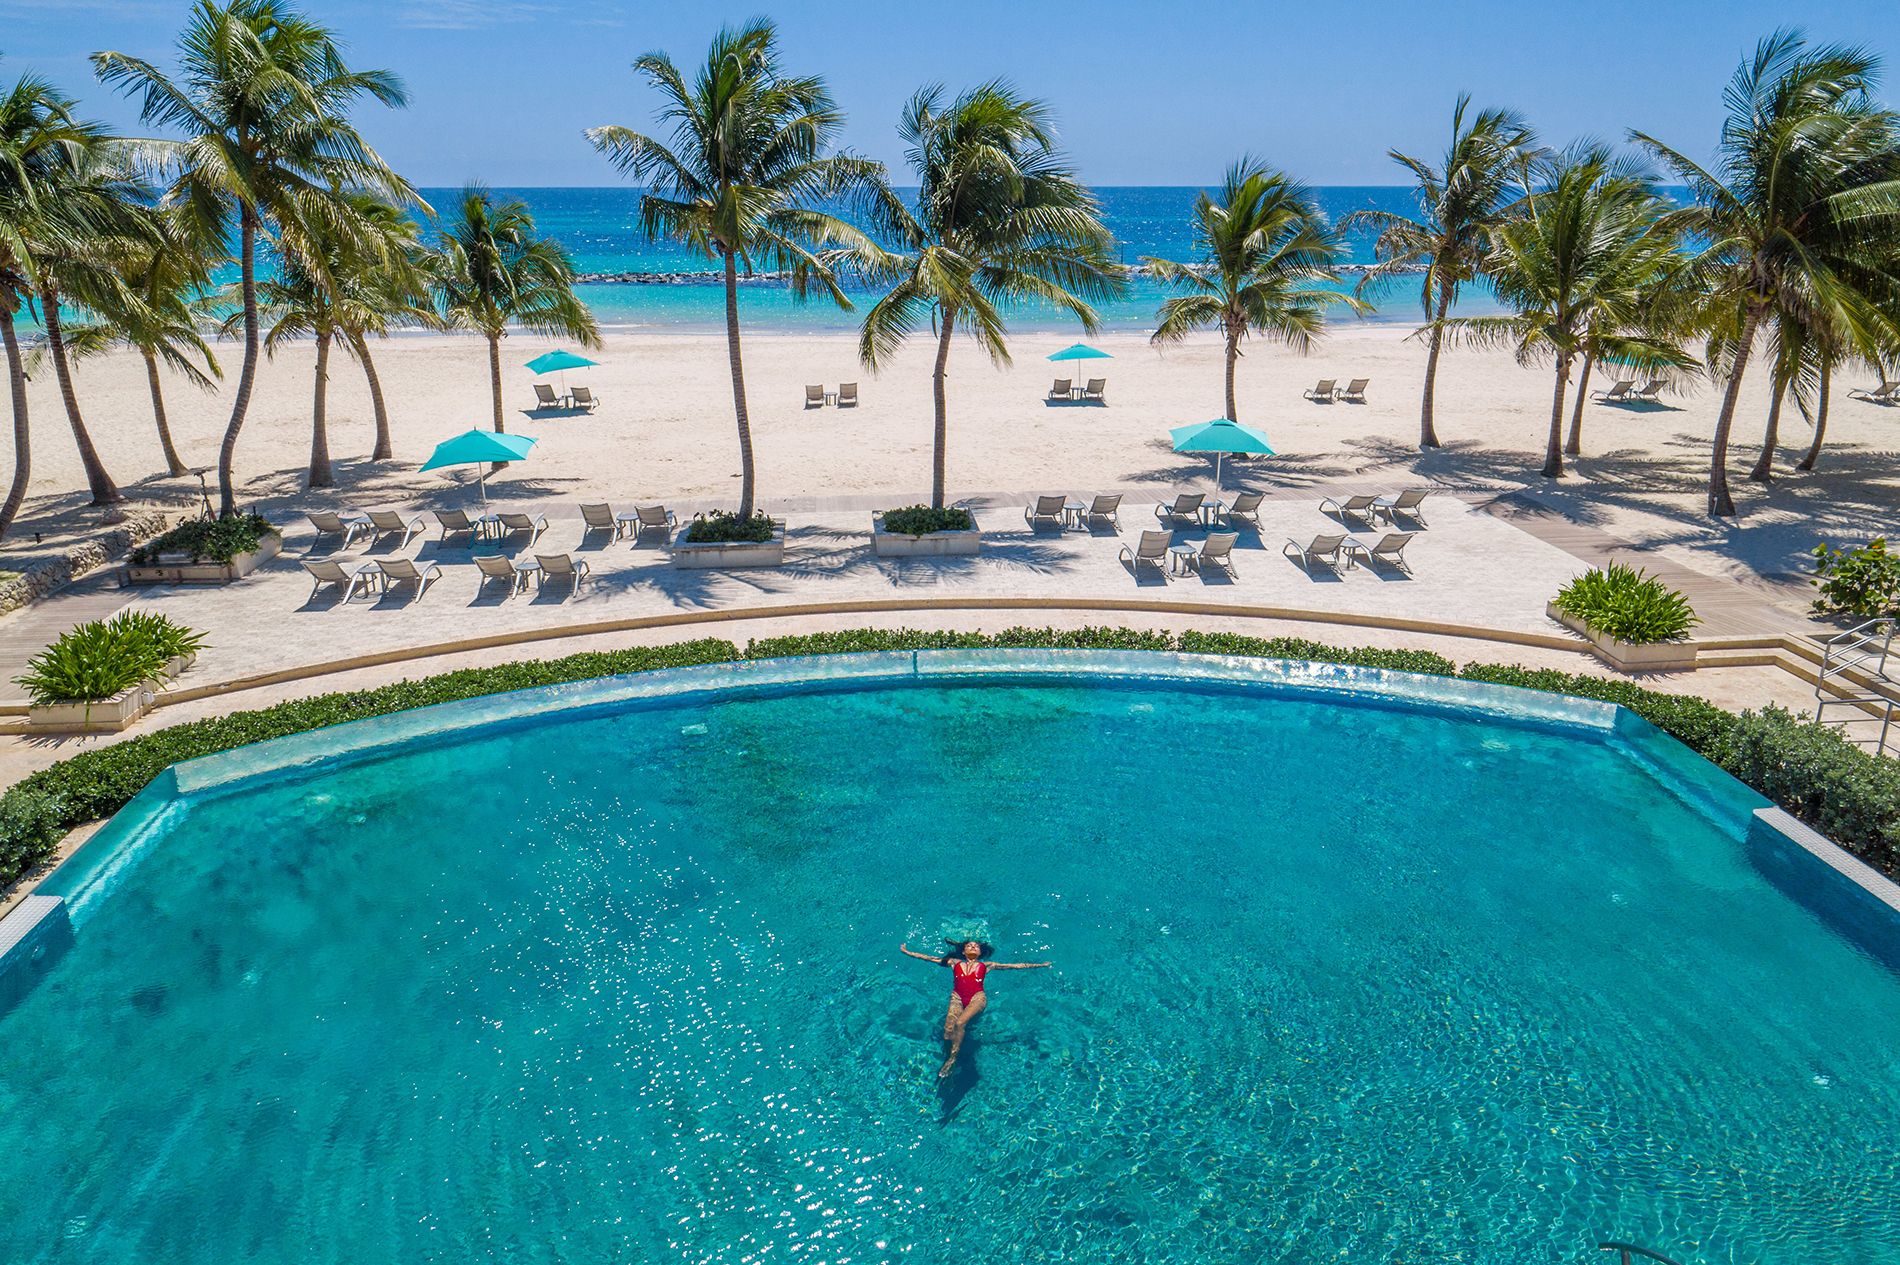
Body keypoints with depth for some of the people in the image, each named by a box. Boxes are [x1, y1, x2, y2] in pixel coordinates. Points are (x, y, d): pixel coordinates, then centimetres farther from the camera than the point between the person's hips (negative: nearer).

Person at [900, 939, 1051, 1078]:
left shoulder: (986, 965, 22)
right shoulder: (955, 962, 25)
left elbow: (1015, 966, 21)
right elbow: (929, 958, 24)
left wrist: (1040, 965, 18)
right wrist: (907, 952, 21)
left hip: (977, 997, -2)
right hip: (957, 996, 2)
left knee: (960, 1023, -29)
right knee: (948, 1028, -26)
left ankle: (952, 1059, -22)